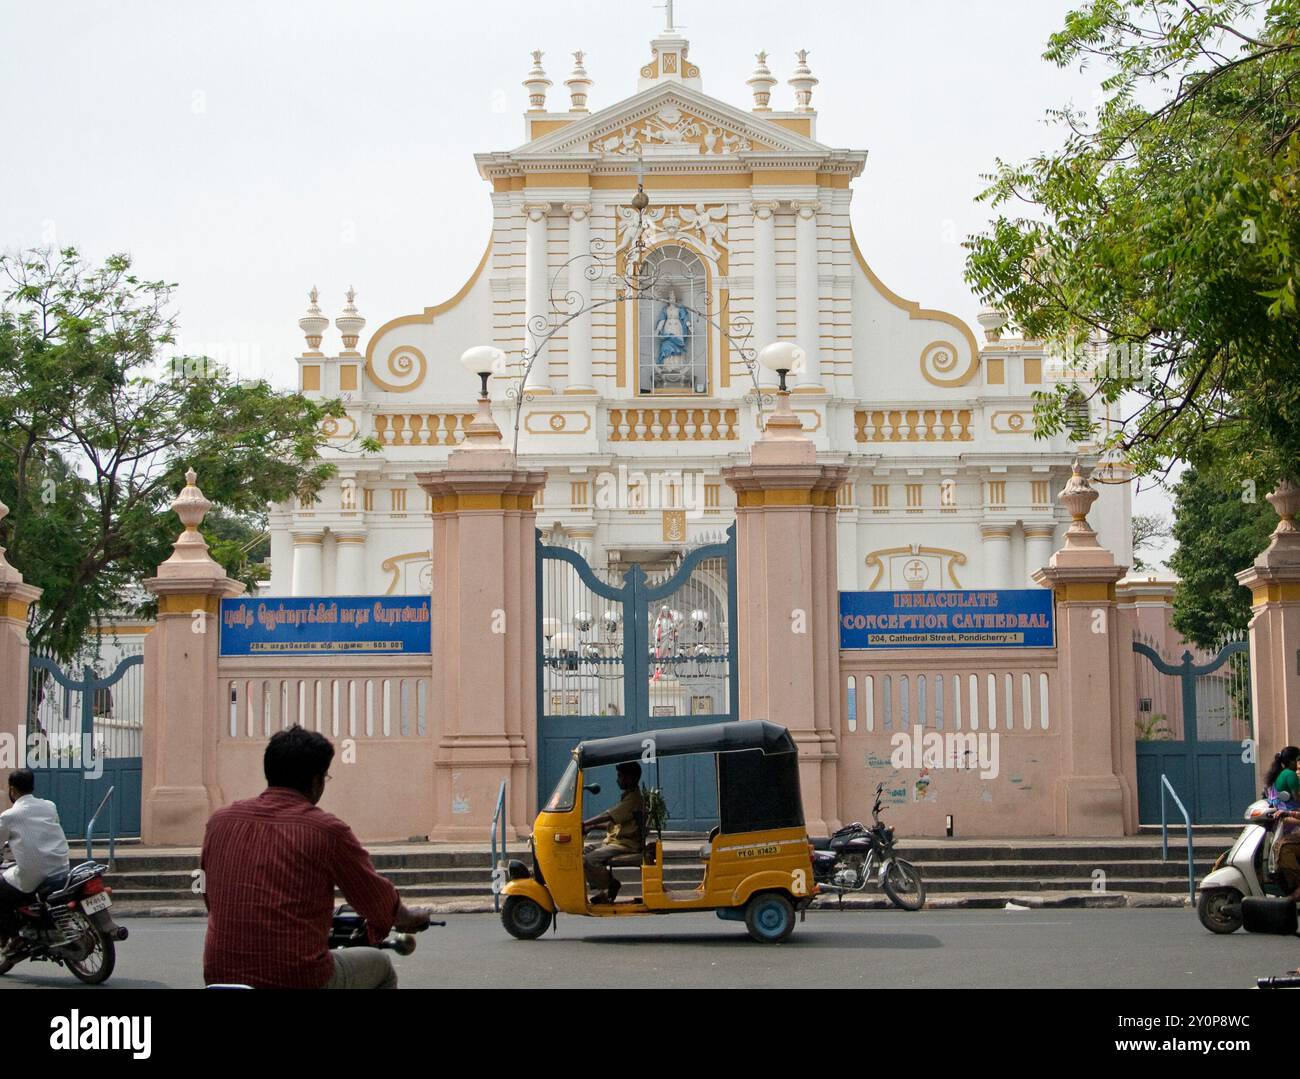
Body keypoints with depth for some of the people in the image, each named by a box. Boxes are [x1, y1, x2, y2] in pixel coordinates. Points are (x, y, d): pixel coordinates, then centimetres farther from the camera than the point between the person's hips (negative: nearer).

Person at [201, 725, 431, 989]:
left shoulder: (219, 821, 5)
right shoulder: (326, 830, -8)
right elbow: (380, 904, 4)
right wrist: (410, 918, 28)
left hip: (221, 976, 5)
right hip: (299, 980, -5)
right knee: (380, 966, 24)